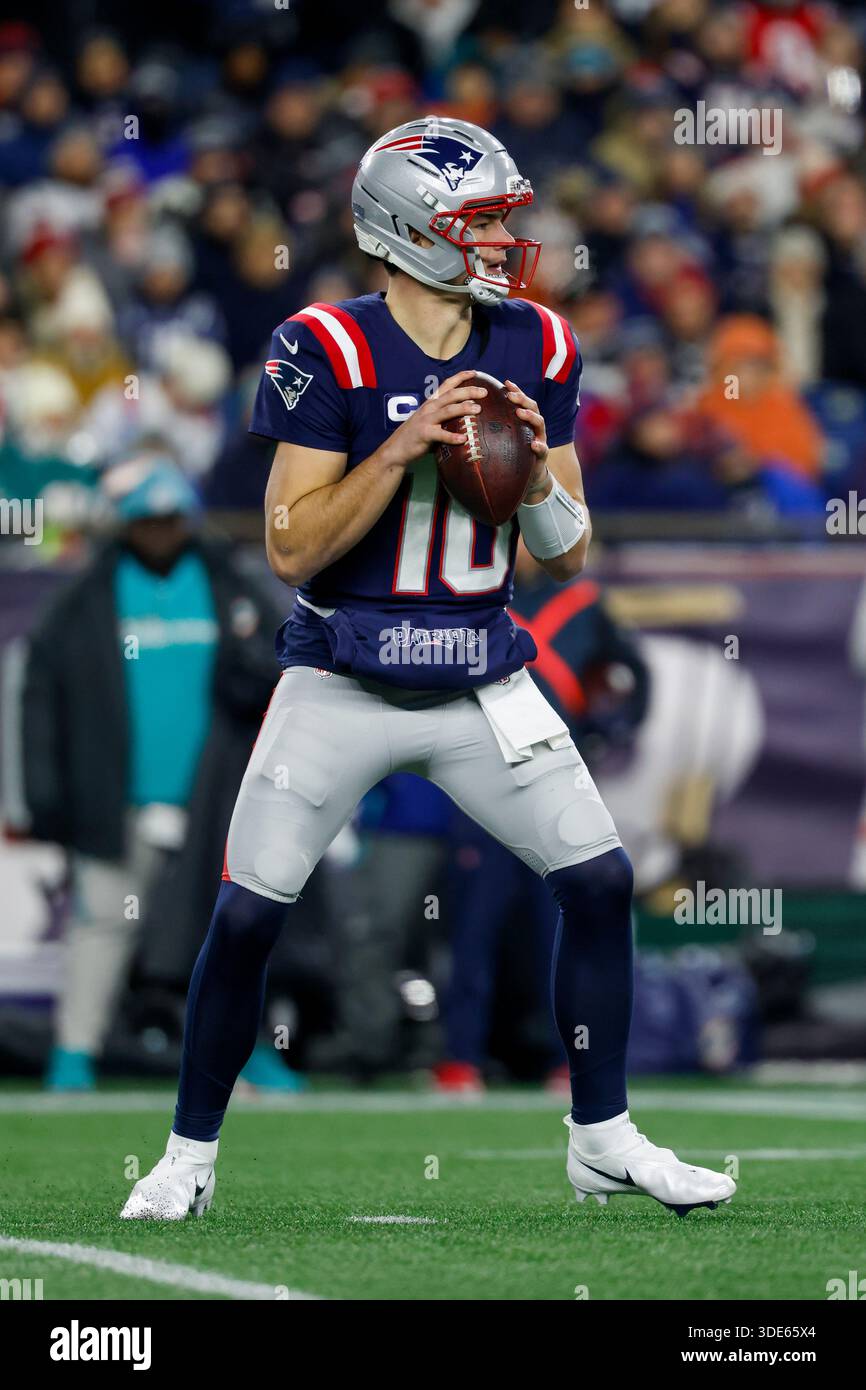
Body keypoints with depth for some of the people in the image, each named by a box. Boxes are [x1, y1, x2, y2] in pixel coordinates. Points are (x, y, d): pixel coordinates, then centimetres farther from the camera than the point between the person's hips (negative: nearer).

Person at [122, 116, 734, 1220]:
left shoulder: (536, 349, 2)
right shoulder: (329, 351, -12)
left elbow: (569, 559, 6)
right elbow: (291, 551, -15)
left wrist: (536, 470, -14)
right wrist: (404, 448, -24)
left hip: (484, 683, 4)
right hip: (343, 682, -4)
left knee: (599, 880, -4)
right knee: (245, 915, -5)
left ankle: (602, 1140, 11)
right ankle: (189, 1156, 13)